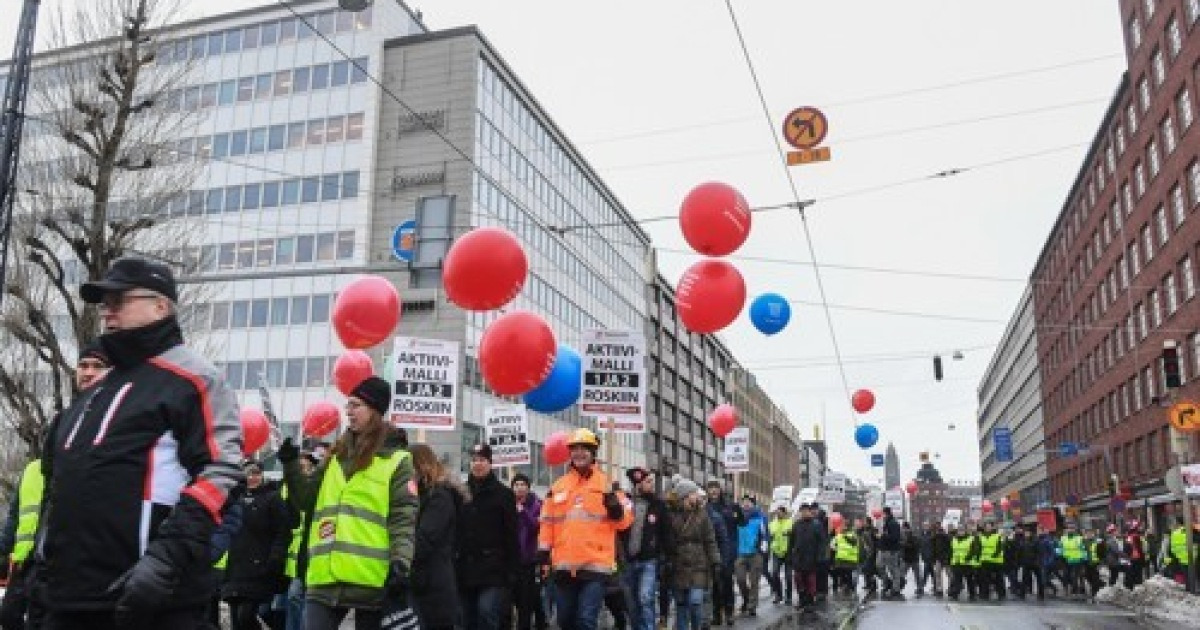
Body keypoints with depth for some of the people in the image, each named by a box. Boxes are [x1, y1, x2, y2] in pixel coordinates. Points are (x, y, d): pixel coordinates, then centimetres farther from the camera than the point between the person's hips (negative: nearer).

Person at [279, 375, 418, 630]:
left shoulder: (397, 460, 0)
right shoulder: (336, 457, 18)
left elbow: (404, 518, -6)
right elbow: (306, 501, 19)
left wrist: (401, 564, -19)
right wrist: (291, 464, 6)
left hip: (371, 580, -5)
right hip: (326, 578, 5)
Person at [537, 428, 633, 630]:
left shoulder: (607, 483, 2)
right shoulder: (558, 486, 11)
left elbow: (624, 520, -2)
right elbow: (548, 521, 15)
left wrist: (616, 508, -22)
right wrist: (543, 550, 9)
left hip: (595, 565, -4)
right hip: (564, 566, 4)